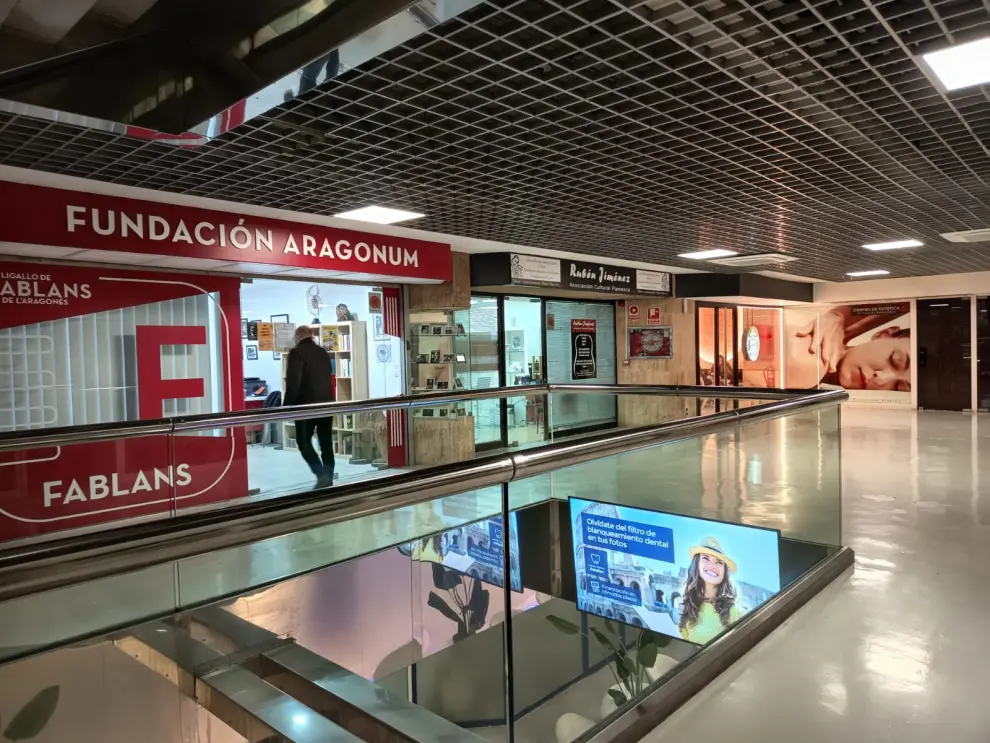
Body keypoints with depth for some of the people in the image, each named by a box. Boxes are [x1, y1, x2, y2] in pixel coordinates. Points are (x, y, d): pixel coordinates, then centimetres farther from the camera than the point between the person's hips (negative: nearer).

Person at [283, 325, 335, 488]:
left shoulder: (297, 353, -8)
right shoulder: (323, 353, 13)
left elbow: (293, 383, -15)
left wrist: (287, 406, -7)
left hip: (307, 405, -6)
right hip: (327, 404, 6)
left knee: (304, 442, 5)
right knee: (326, 443, 10)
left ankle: (322, 475, -9)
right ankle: (328, 478, 10)